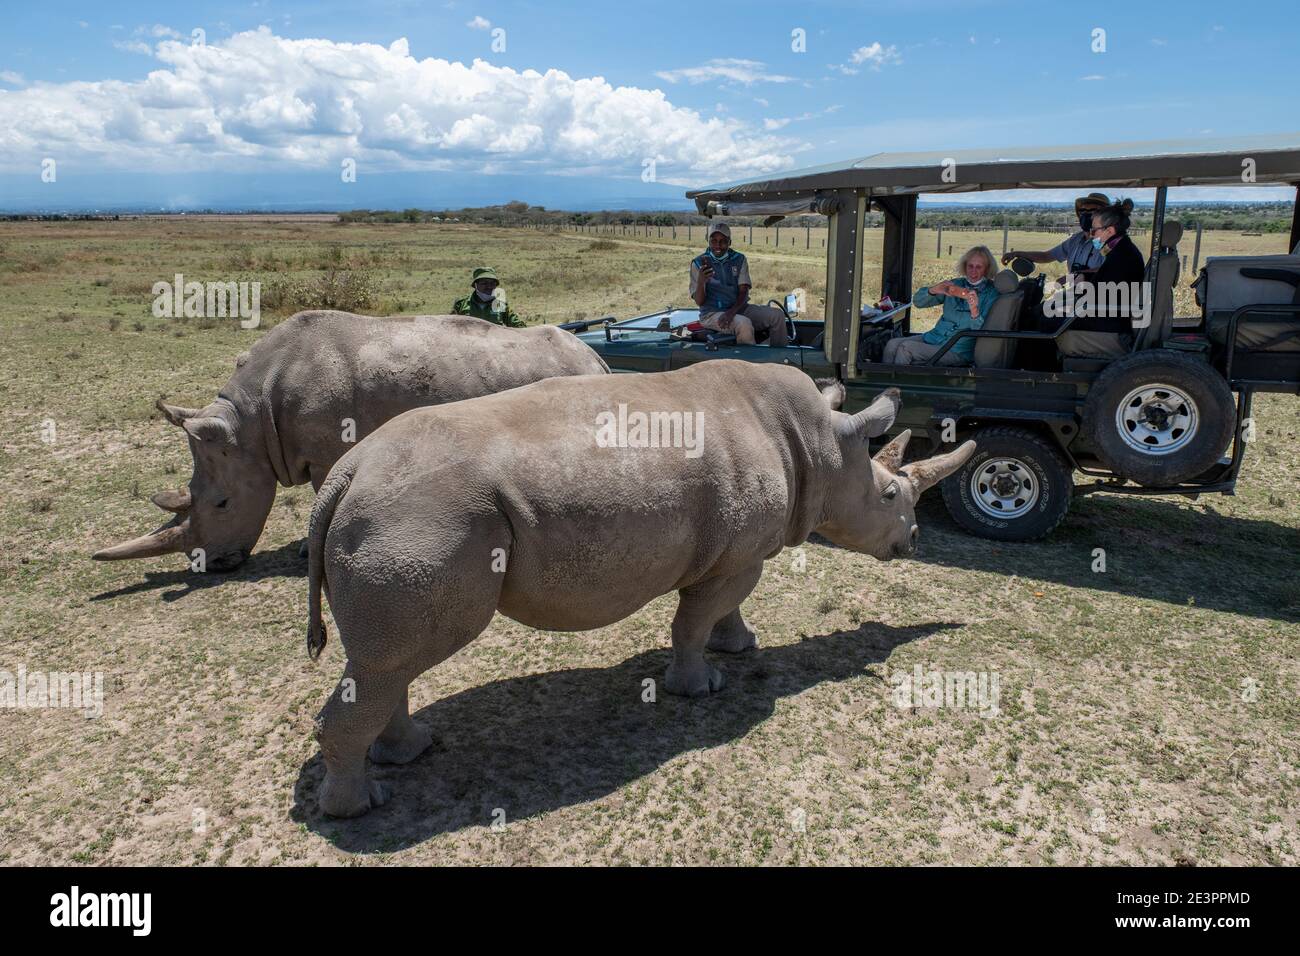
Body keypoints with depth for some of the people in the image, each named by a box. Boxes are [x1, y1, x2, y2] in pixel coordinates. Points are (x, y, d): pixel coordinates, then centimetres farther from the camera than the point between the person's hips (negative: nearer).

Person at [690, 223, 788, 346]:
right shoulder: (698, 263, -3)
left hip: (738, 308, 5)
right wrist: (701, 281, -29)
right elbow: (699, 302, -8)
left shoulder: (739, 260, 7)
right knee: (744, 324, -34)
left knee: (777, 315, -12)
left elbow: (743, 292, -2)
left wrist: (732, 312, -22)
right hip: (712, 313, -4)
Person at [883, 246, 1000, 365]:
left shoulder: (991, 294, -5)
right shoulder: (956, 284, 9)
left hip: (958, 350, -6)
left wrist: (974, 311, -35)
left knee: (905, 348, -21)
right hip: (935, 336, 6)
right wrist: (933, 290, -18)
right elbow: (917, 302, 3)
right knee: (892, 344, -12)